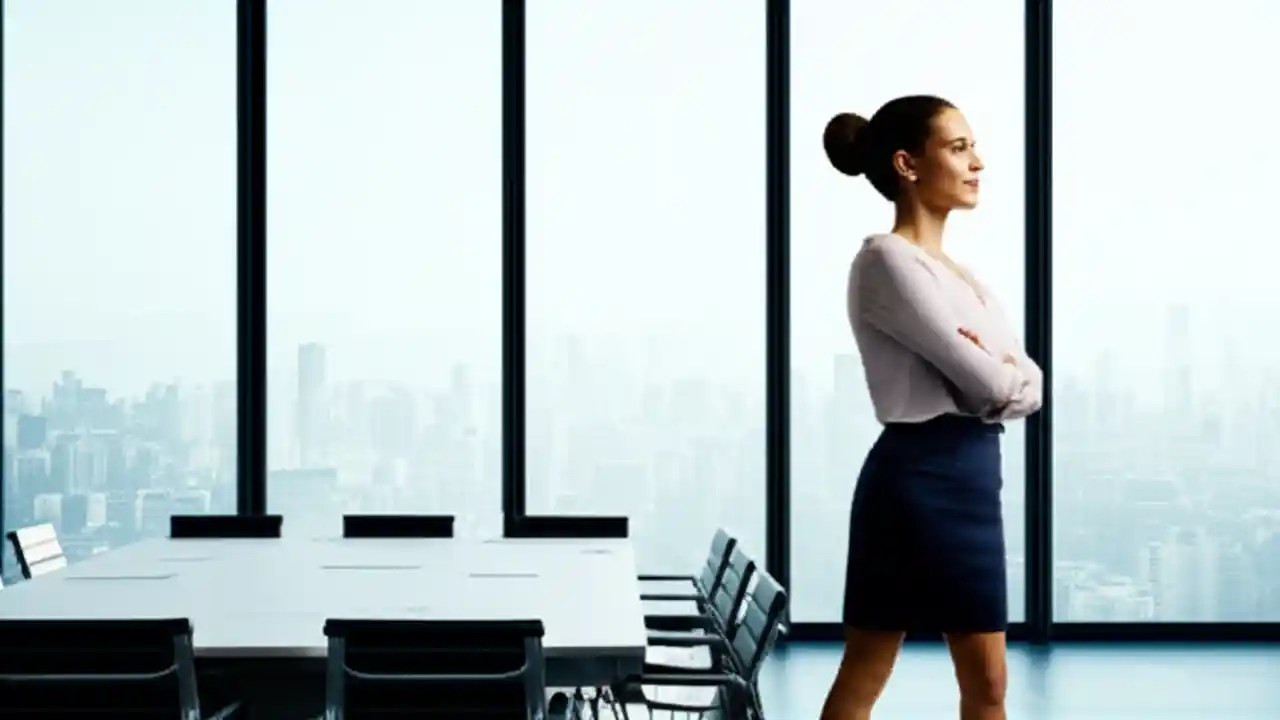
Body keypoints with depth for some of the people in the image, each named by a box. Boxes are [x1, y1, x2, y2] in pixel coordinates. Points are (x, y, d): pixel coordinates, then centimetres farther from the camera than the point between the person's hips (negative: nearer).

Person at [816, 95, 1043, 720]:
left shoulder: (960, 274, 18)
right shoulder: (887, 260, -11)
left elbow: (1026, 388, 10)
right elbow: (987, 382, -16)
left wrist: (1003, 377, -10)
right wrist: (1011, 376, 4)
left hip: (971, 477, 10)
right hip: (921, 477, -10)